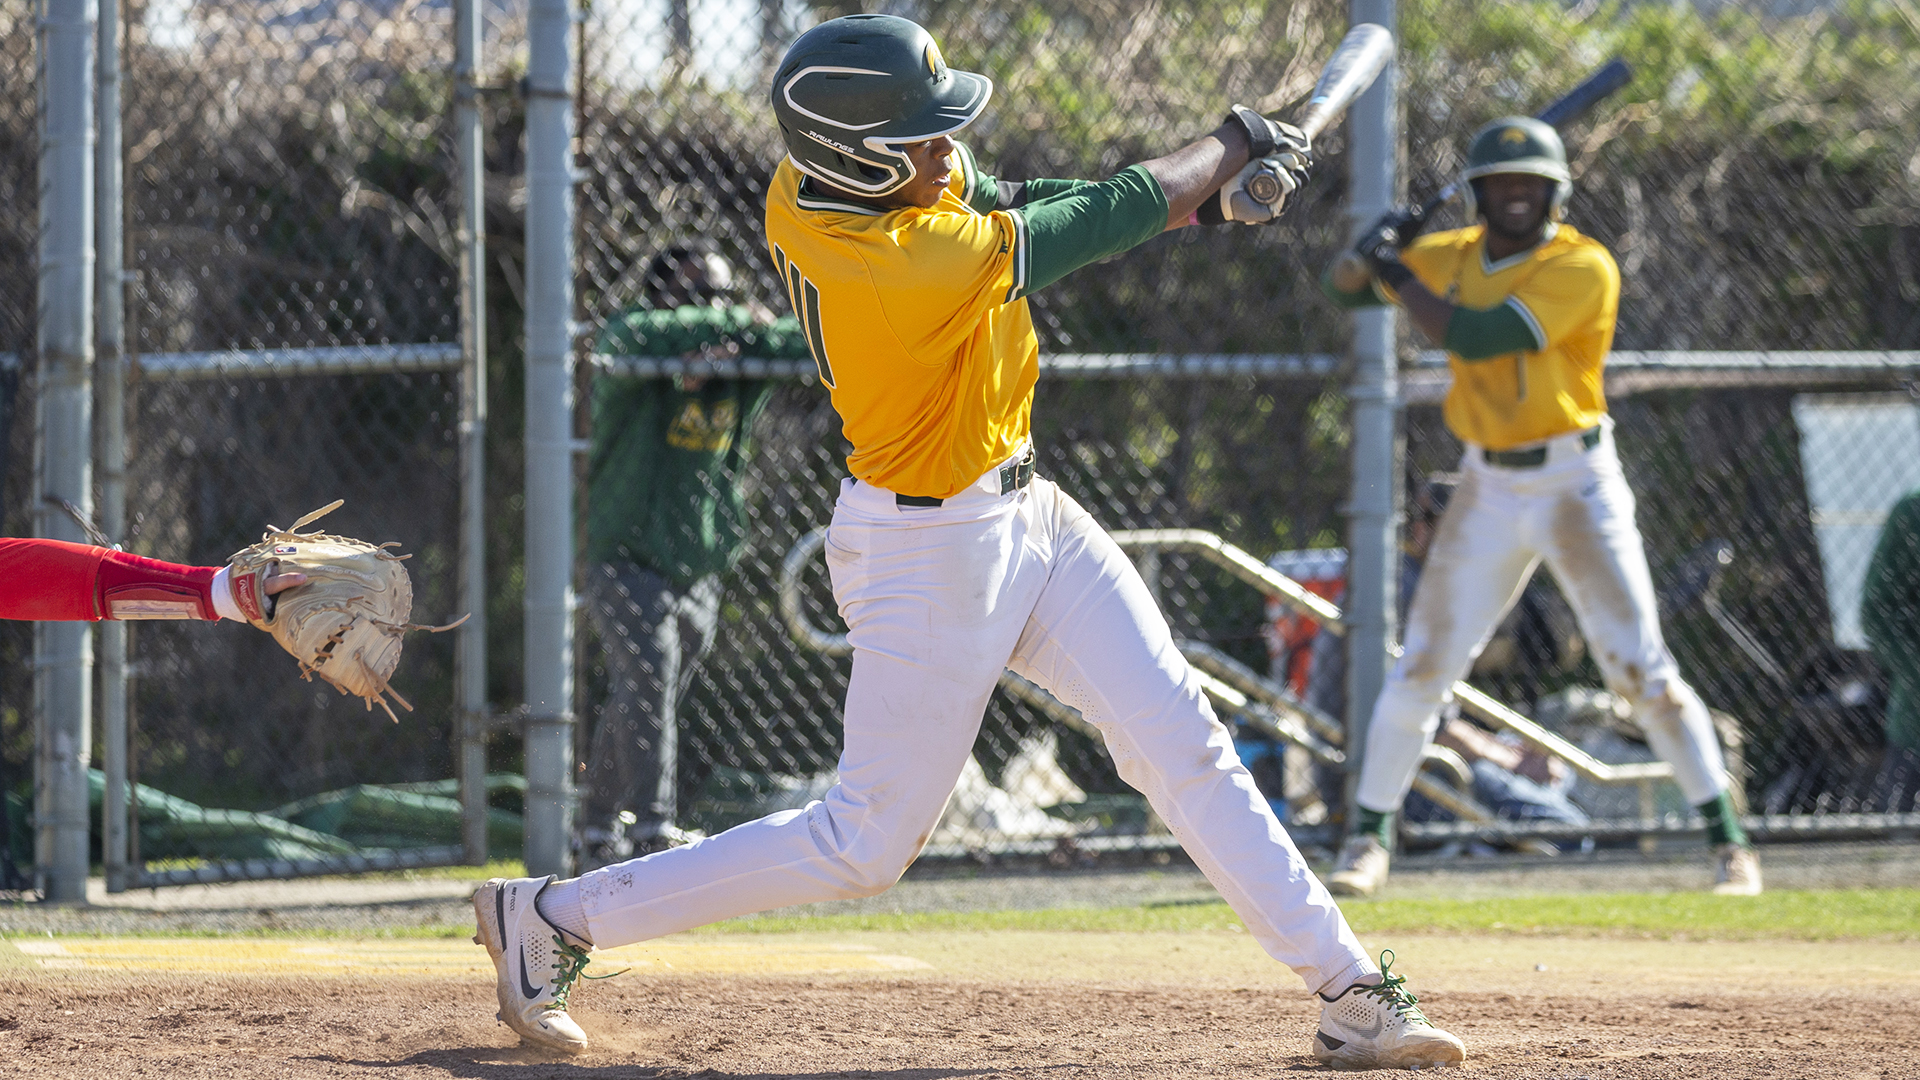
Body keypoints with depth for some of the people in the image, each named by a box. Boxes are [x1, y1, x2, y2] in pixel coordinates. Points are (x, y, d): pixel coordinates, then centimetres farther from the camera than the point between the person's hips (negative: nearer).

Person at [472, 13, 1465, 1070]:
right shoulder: (900, 267, -33)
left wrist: (1207, 194, -8)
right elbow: (1090, 229, -22)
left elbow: (1008, 200, 3)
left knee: (1182, 743, 6)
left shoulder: (812, 182, -8)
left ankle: (1348, 991, 11)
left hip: (1029, 516, 9)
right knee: (864, 843, 2)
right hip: (933, 553, -9)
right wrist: (1231, 145, -6)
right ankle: (551, 917, 13)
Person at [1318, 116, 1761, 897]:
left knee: (1642, 670, -8)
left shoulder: (1583, 268, -16)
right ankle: (1369, 840, 14)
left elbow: (1472, 336, -24)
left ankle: (1728, 842, -2)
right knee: (1423, 668, 4)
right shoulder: (1454, 257, 5)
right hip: (1488, 490, 5)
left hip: (1575, 483, -5)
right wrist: (1375, 251, -6)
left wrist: (1396, 273, -15)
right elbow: (1344, 289, 15)